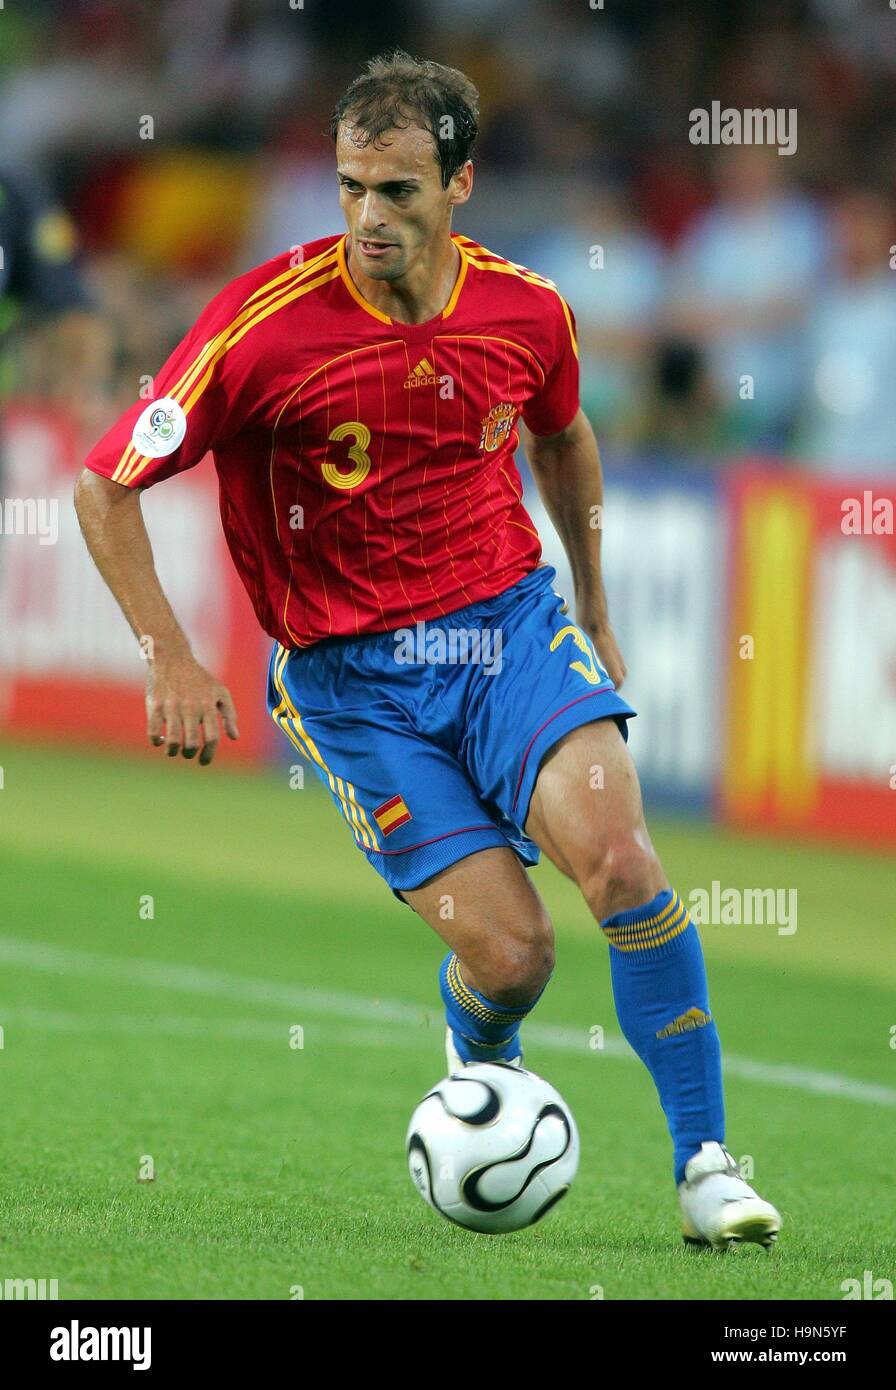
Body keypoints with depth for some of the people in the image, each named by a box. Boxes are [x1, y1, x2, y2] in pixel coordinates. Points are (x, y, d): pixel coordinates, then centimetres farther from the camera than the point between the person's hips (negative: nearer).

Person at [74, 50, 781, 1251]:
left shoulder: (528, 310, -4)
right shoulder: (266, 321, -17)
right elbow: (105, 485, -9)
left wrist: (596, 614, 26)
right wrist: (171, 662, -16)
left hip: (510, 619, 2)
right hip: (351, 674, -2)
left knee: (617, 857, -23)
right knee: (508, 953, -12)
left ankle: (705, 1163, -9)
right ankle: (481, 1066, 27)